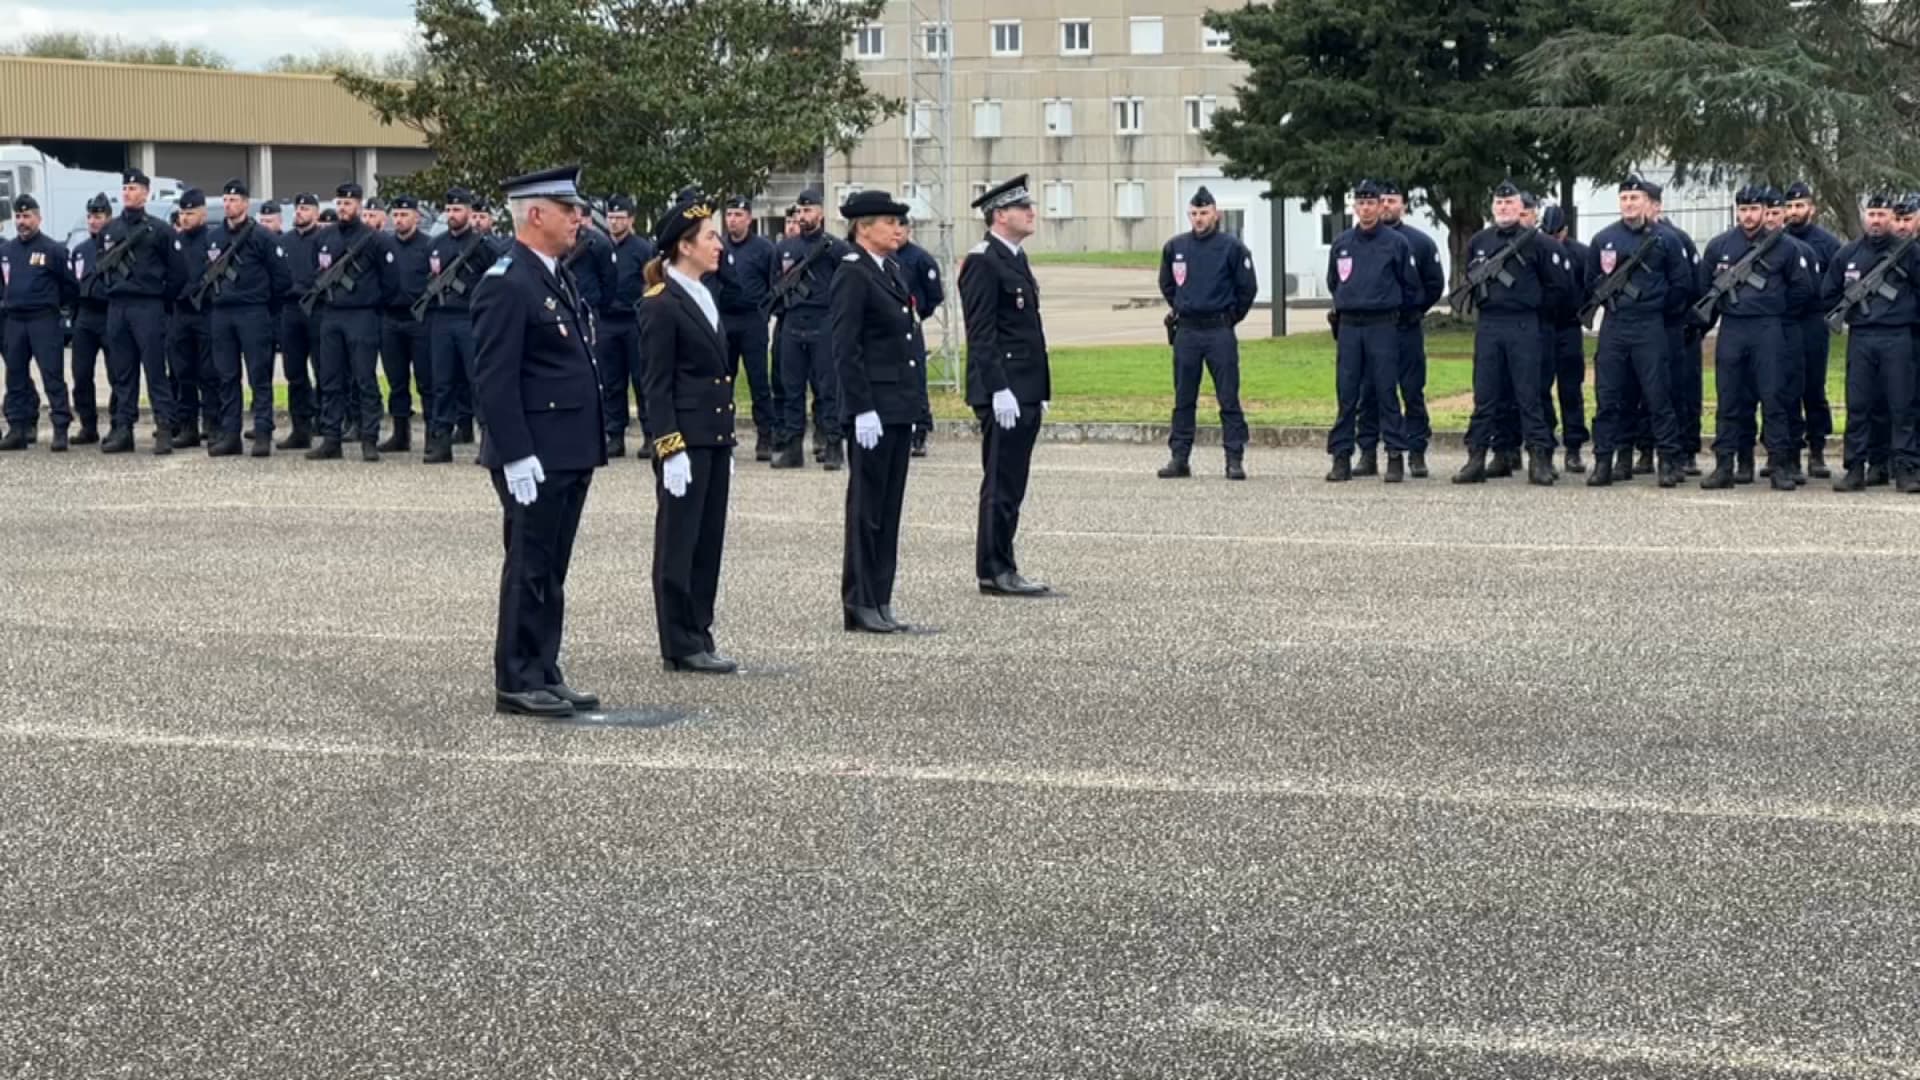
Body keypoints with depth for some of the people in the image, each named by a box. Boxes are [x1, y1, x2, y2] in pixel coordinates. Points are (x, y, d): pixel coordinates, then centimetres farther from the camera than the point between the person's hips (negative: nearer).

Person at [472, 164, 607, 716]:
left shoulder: (558, 277, 15)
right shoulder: (506, 285, -15)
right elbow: (494, 380, -19)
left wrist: (589, 446, 19)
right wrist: (515, 456, -22)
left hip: (570, 455, 9)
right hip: (534, 458, -9)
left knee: (550, 571, 14)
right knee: (530, 570, -2)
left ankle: (544, 676, 20)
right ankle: (517, 683, 5)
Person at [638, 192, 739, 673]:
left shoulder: (705, 298, 15)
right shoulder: (661, 305, -11)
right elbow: (655, 386, -14)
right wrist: (671, 449, -19)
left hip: (714, 439, 9)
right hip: (685, 441, -9)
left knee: (709, 543, 11)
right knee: (679, 544, -1)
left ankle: (699, 638, 17)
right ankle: (681, 647, 4)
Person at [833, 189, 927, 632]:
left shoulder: (893, 271, 15)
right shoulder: (853, 276, -12)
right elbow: (845, 351, -16)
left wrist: (912, 405, 17)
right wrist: (863, 411, -20)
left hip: (899, 407, 9)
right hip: (874, 408, -9)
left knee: (889, 506, 10)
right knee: (867, 507, -2)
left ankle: (879, 601, 16)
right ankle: (860, 605, 5)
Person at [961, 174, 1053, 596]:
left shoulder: (1016, 257, 18)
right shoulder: (982, 263, -13)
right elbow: (981, 334, -18)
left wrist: (1040, 389, 21)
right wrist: (999, 390, -23)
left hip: (1026, 392, 10)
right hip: (1004, 393, -10)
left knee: (1010, 483, 12)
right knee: (1001, 483, -6)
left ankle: (1000, 568, 17)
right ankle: (995, 572, -1)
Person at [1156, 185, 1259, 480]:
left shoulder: (1232, 247, -4)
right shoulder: (1175, 247, 7)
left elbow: (1247, 288, 2)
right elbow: (1167, 285, 23)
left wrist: (1231, 317, 7)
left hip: (1220, 333, -4)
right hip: (1186, 332, 4)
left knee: (1229, 398, -3)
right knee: (1183, 400, 7)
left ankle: (1235, 459, -1)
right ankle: (1179, 457, 12)